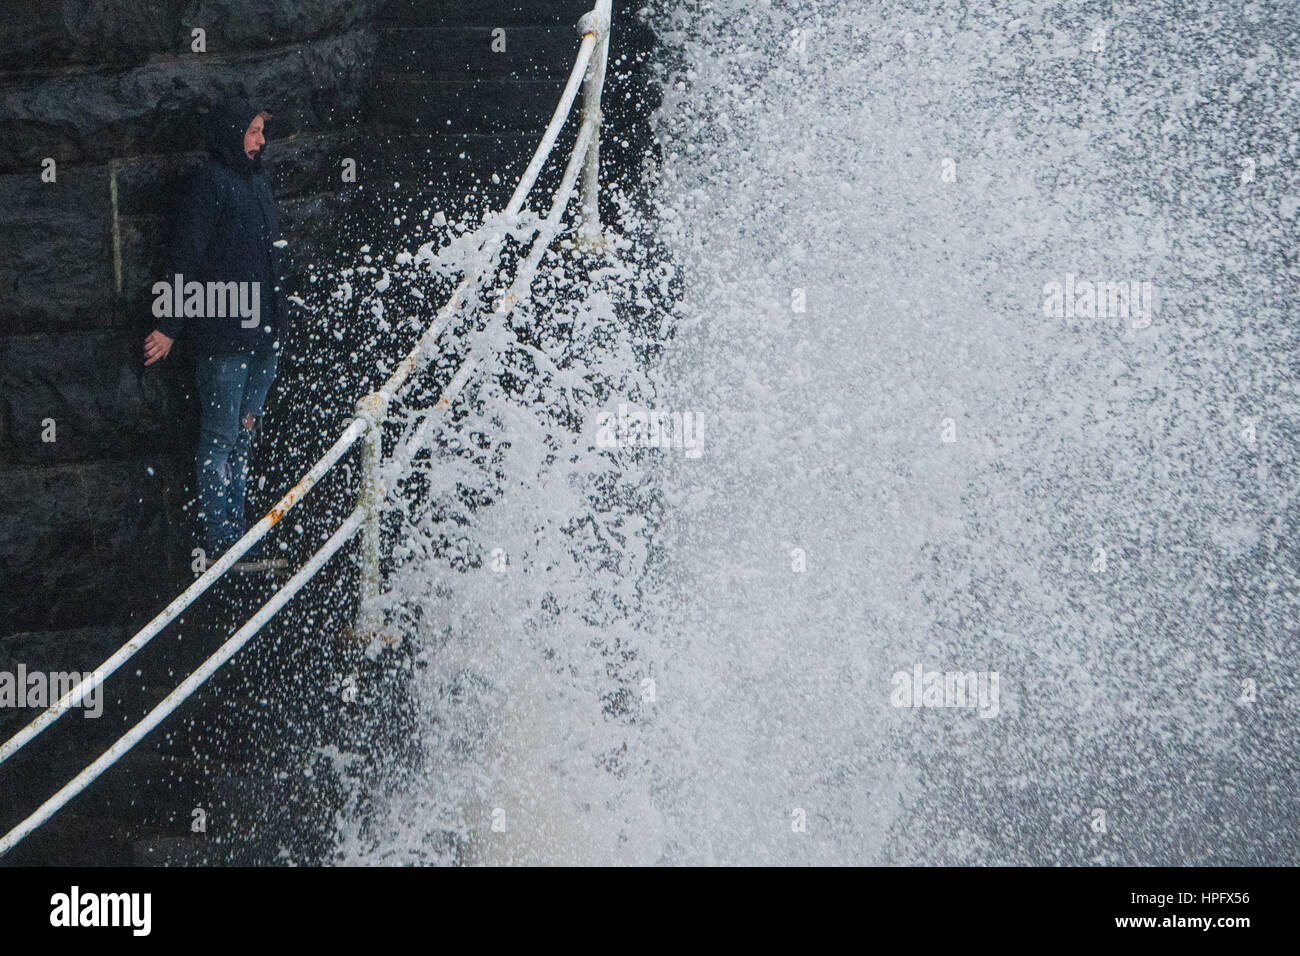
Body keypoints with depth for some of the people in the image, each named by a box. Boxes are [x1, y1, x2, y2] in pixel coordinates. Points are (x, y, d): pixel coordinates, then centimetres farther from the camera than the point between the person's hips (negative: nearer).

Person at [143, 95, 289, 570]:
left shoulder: (255, 181, 18)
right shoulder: (210, 183, -9)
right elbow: (186, 259, -12)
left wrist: (278, 320, 25)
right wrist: (169, 327, -14)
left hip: (262, 334, 8)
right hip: (223, 335, -8)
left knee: (243, 434, 12)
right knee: (220, 437, -3)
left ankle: (236, 535, 19)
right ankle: (221, 542, 1)